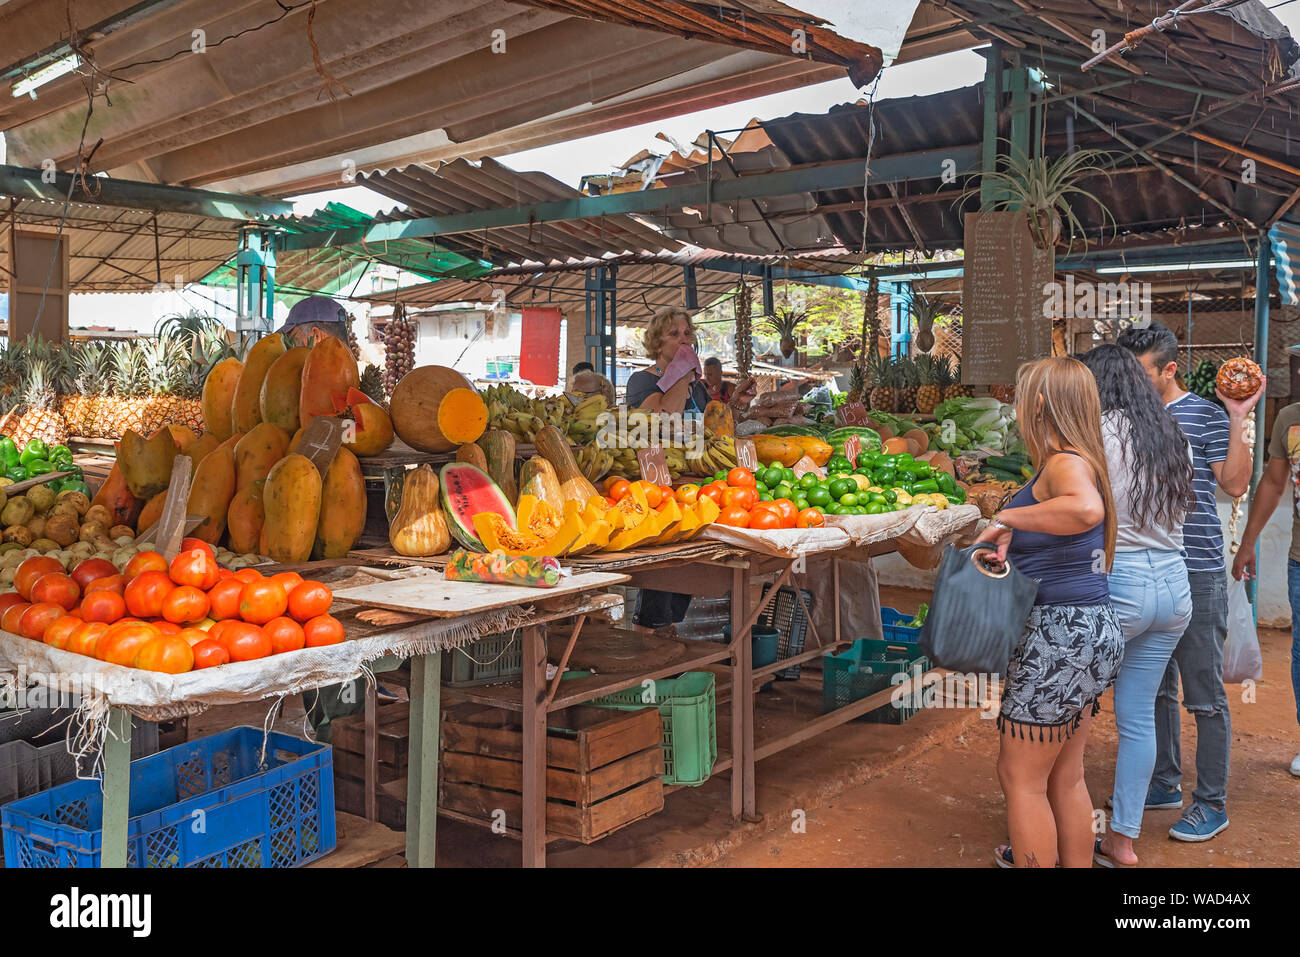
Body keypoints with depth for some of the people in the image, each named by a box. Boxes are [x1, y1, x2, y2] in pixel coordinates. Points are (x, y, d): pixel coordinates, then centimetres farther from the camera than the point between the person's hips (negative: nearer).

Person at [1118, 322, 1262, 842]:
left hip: (1197, 574, -6)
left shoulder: (1206, 416, -5)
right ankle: (1165, 782, 32)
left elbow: (1235, 483, -10)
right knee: (1155, 686, 17)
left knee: (1204, 694, 1)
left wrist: (1238, 421, -17)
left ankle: (1212, 802, 13)